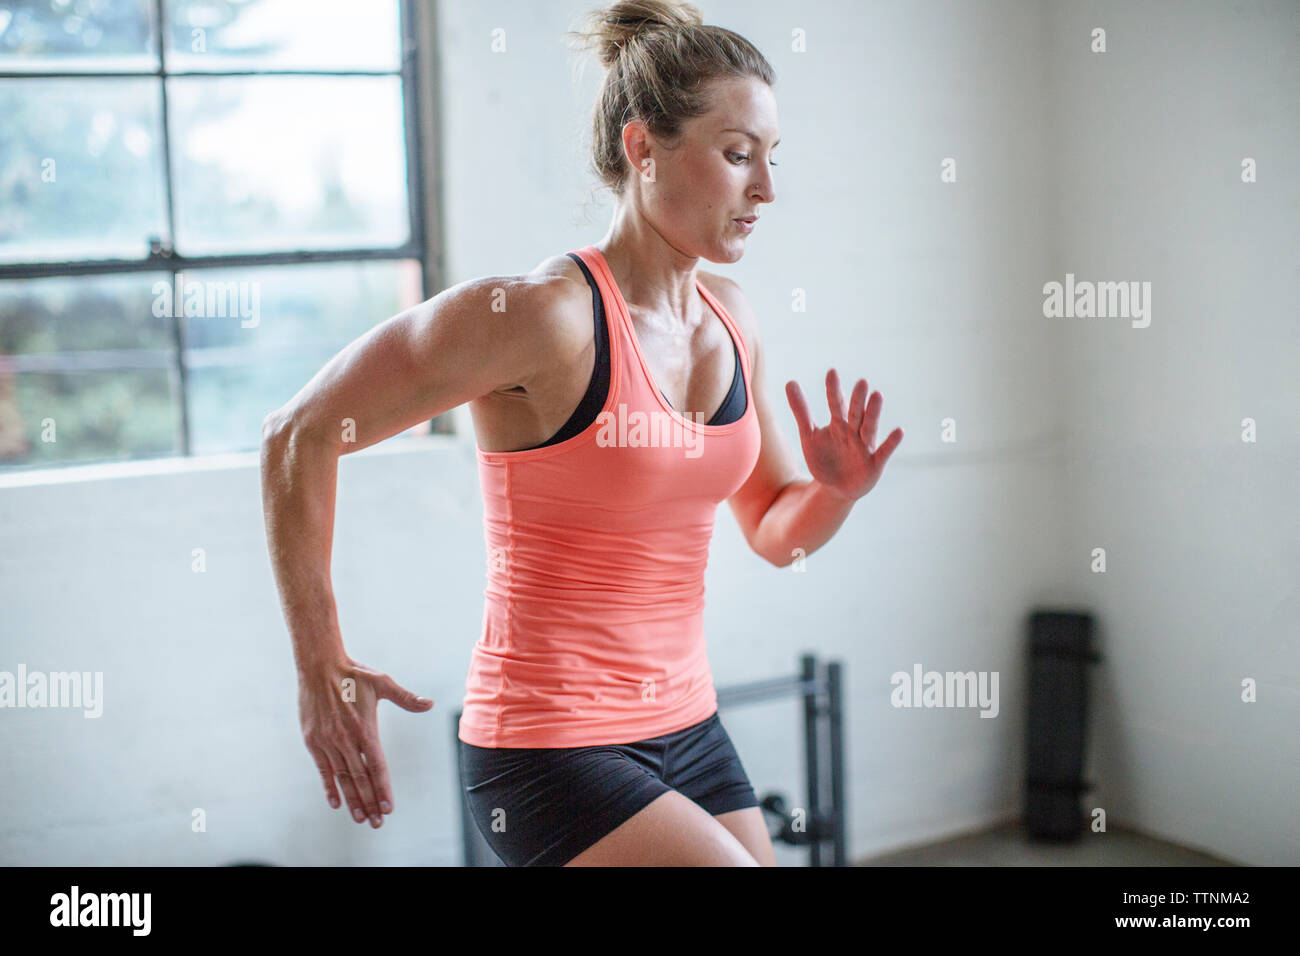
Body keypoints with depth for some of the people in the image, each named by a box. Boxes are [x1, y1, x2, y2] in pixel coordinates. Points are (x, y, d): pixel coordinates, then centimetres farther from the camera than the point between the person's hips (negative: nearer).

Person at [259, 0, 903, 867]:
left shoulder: (730, 323, 5)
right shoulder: (544, 315, -18)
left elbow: (774, 532, 17)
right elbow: (300, 435, -14)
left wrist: (837, 493, -6)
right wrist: (321, 669, -12)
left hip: (686, 727, 8)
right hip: (553, 752, -8)